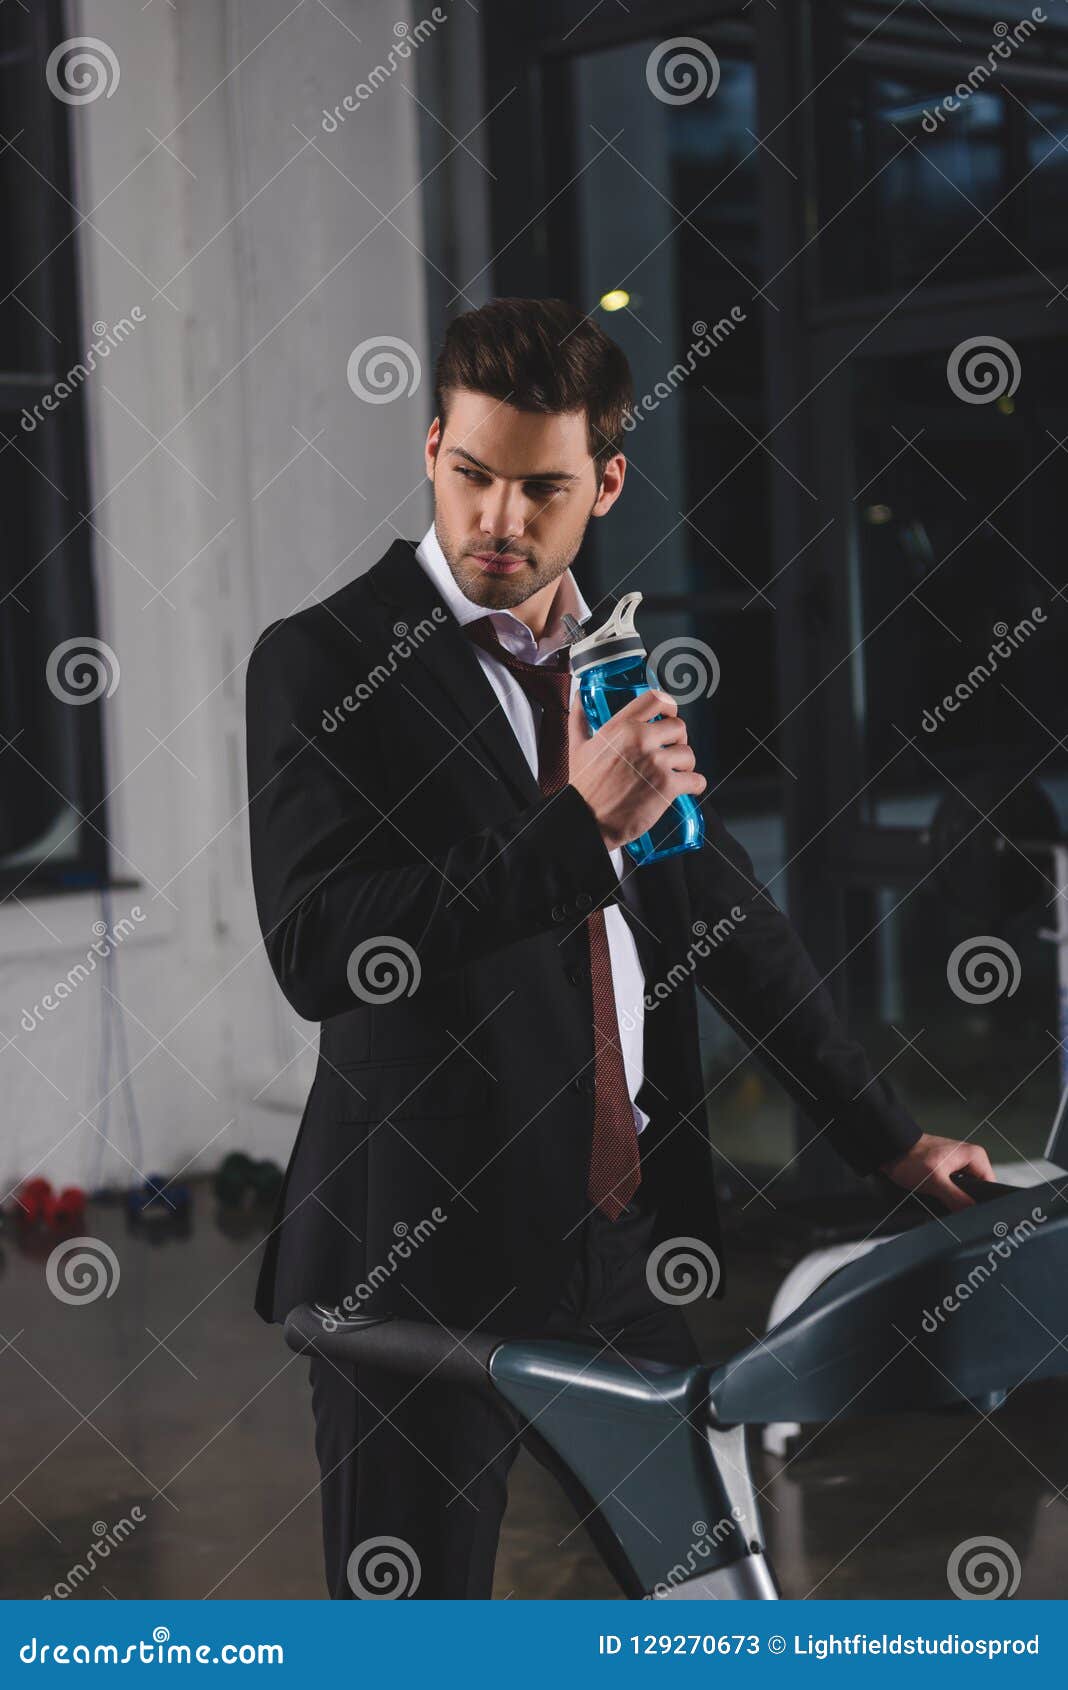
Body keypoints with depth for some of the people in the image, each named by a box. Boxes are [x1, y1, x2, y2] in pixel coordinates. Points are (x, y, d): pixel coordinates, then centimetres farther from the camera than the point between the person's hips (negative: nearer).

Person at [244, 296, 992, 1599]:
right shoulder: (323, 662, -8)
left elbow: (725, 915, 19)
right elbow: (315, 951, -21)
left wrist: (888, 1140, 20)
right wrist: (579, 828, -25)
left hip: (625, 1240, 6)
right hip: (427, 1256, -5)